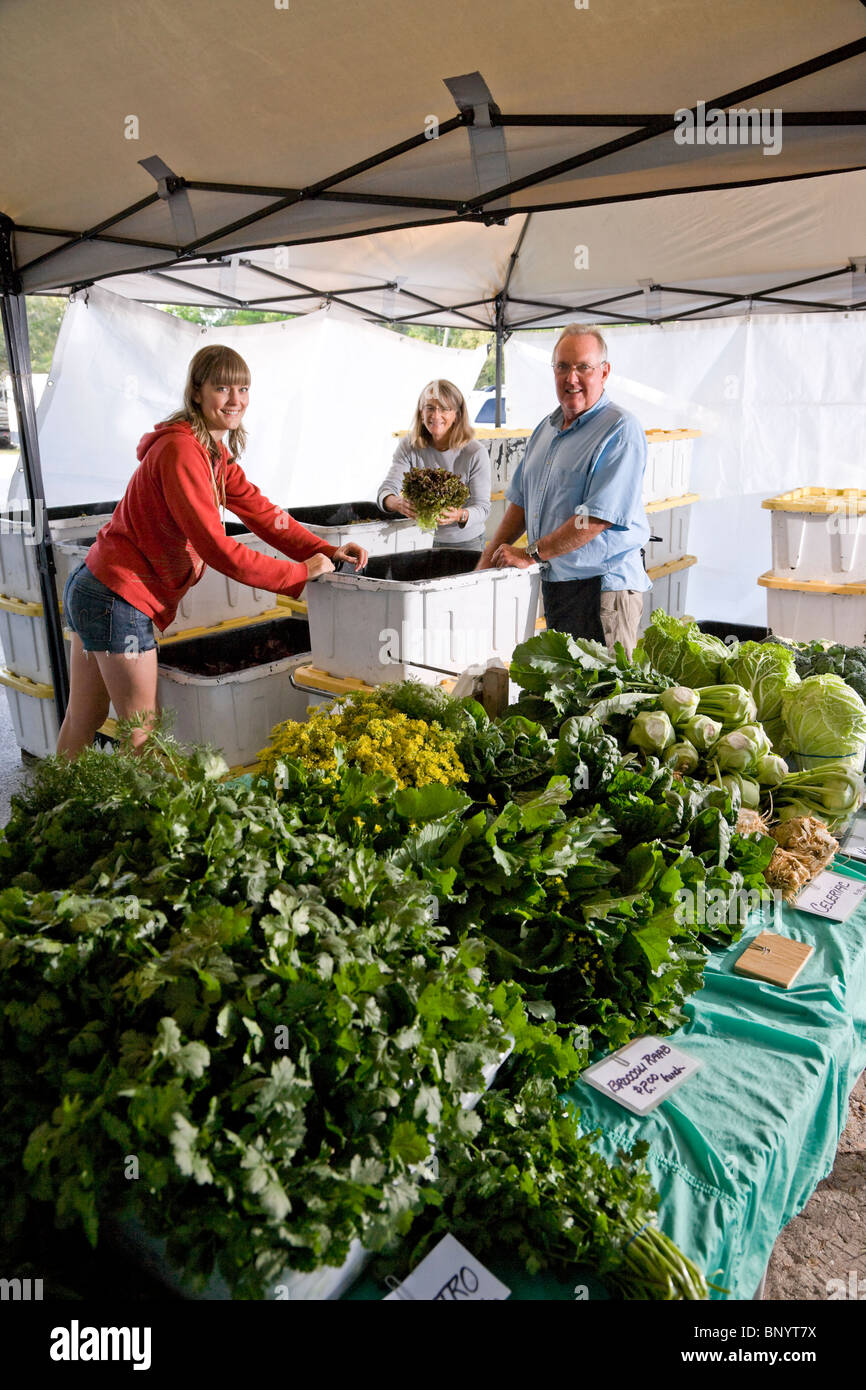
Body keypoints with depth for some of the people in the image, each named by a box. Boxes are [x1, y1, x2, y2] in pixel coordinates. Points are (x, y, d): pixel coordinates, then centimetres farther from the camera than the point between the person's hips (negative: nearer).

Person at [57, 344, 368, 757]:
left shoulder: (216, 454, 12)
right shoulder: (182, 450, -20)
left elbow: (261, 512, 8)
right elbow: (215, 546, -25)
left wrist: (326, 551, -4)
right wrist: (300, 572, -20)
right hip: (120, 598, -10)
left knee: (83, 721, 19)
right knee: (143, 733, 0)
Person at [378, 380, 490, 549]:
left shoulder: (475, 453, -14)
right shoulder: (409, 446, -6)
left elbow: (483, 507, -14)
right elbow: (387, 489, -12)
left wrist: (461, 516, -37)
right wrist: (397, 503, -36)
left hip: (466, 543, -2)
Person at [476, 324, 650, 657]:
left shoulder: (620, 430, -13)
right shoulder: (546, 428, 15)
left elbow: (598, 517, -21)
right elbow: (521, 499, 20)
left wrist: (530, 554, -16)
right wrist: (490, 557, 9)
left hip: (601, 586, -8)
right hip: (553, 582, 8)